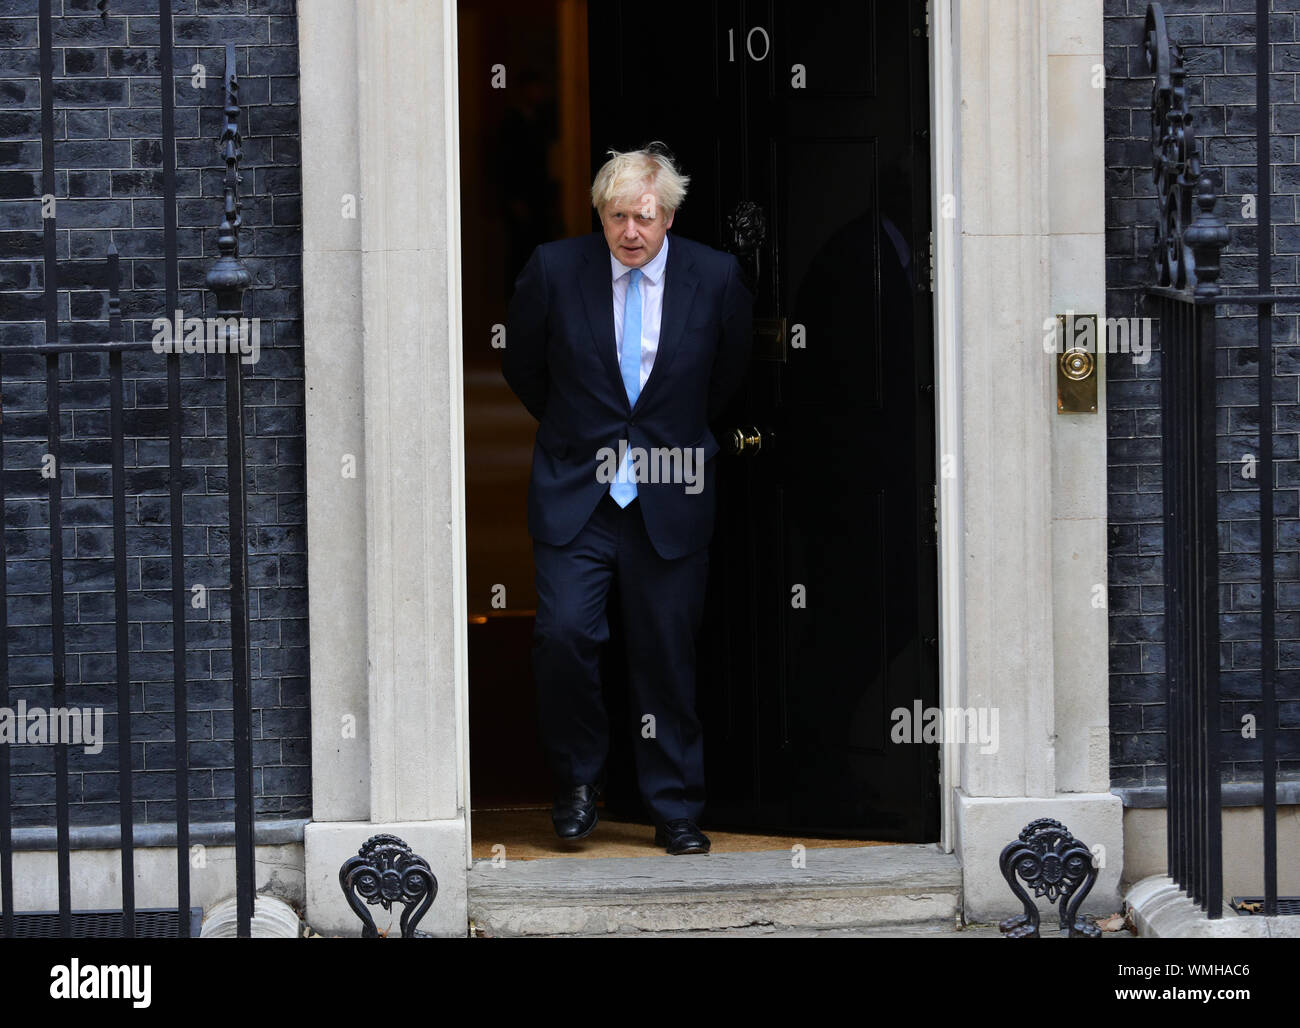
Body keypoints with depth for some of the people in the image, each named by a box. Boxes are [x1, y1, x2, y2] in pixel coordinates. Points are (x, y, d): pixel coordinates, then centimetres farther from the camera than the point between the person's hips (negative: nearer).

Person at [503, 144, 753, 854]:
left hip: (670, 499, 0)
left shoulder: (716, 277, -3)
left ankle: (675, 810, 16)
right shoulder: (554, 270, -4)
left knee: (667, 655, 3)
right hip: (575, 494, 0)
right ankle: (577, 780, 9)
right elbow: (521, 366, 12)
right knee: (563, 633, -14)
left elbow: (731, 370, 15)